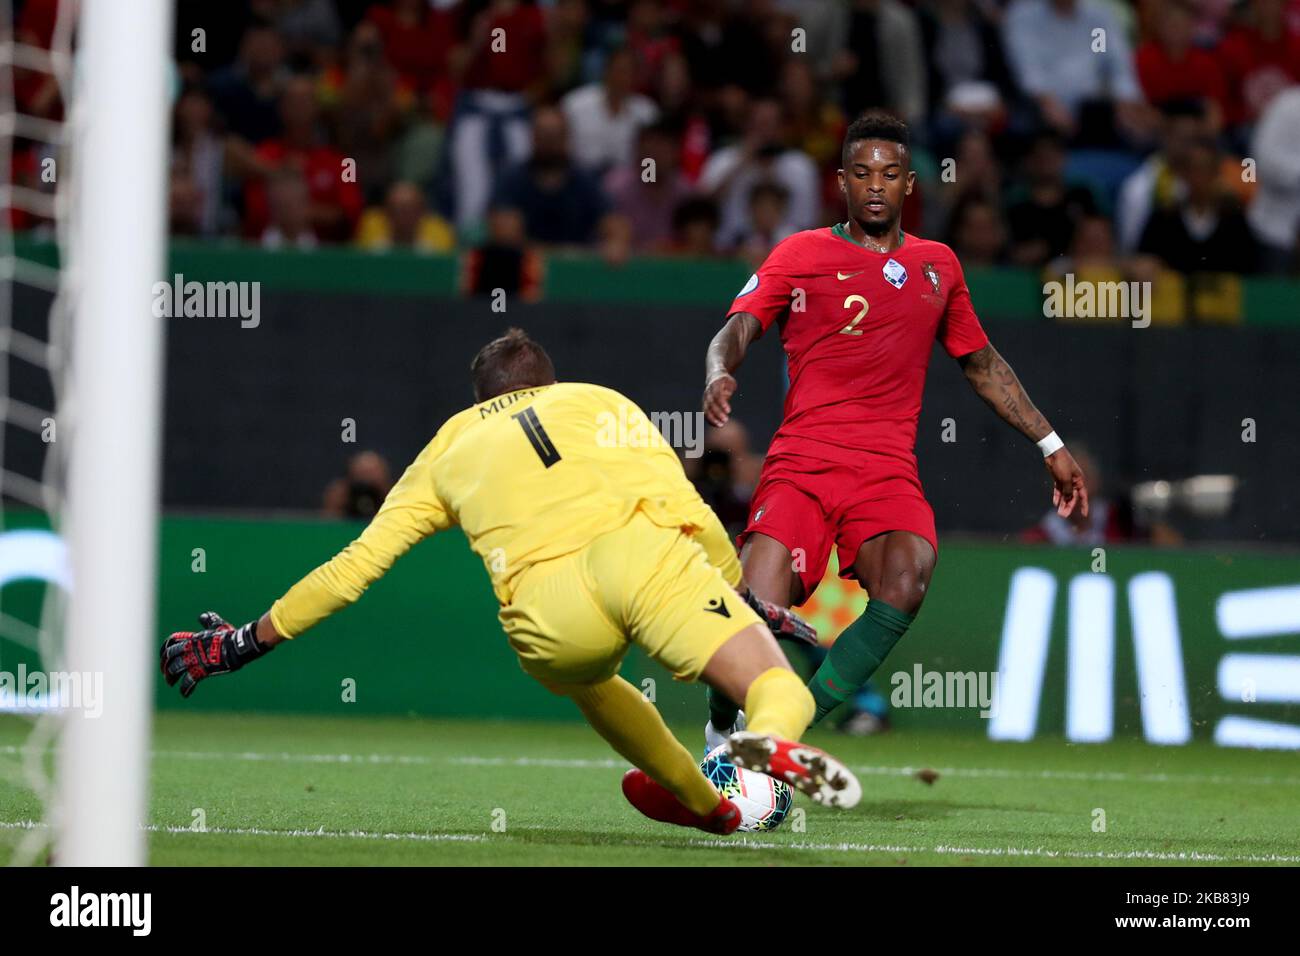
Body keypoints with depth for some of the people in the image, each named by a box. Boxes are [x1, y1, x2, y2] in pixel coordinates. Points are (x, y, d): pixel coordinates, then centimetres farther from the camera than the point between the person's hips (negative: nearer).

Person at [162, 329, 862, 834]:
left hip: (544, 606, 1)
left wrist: (244, 644, 39)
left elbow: (351, 570, 29)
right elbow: (692, 516, 20)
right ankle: (773, 742, -35)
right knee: (785, 690, 0)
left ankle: (707, 803, 33)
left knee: (582, 679, 36)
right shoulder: (598, 400, 31)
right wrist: (744, 596, 35)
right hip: (645, 555, -1)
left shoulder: (446, 451, 32)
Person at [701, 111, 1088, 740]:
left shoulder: (937, 264, 19)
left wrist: (1051, 445, 30)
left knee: (905, 582, -30)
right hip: (801, 463, -2)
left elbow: (981, 363, 31)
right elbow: (738, 329, -3)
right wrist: (720, 374, -26)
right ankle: (721, 738, 7)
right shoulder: (802, 253, 9)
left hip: (889, 471, 2)